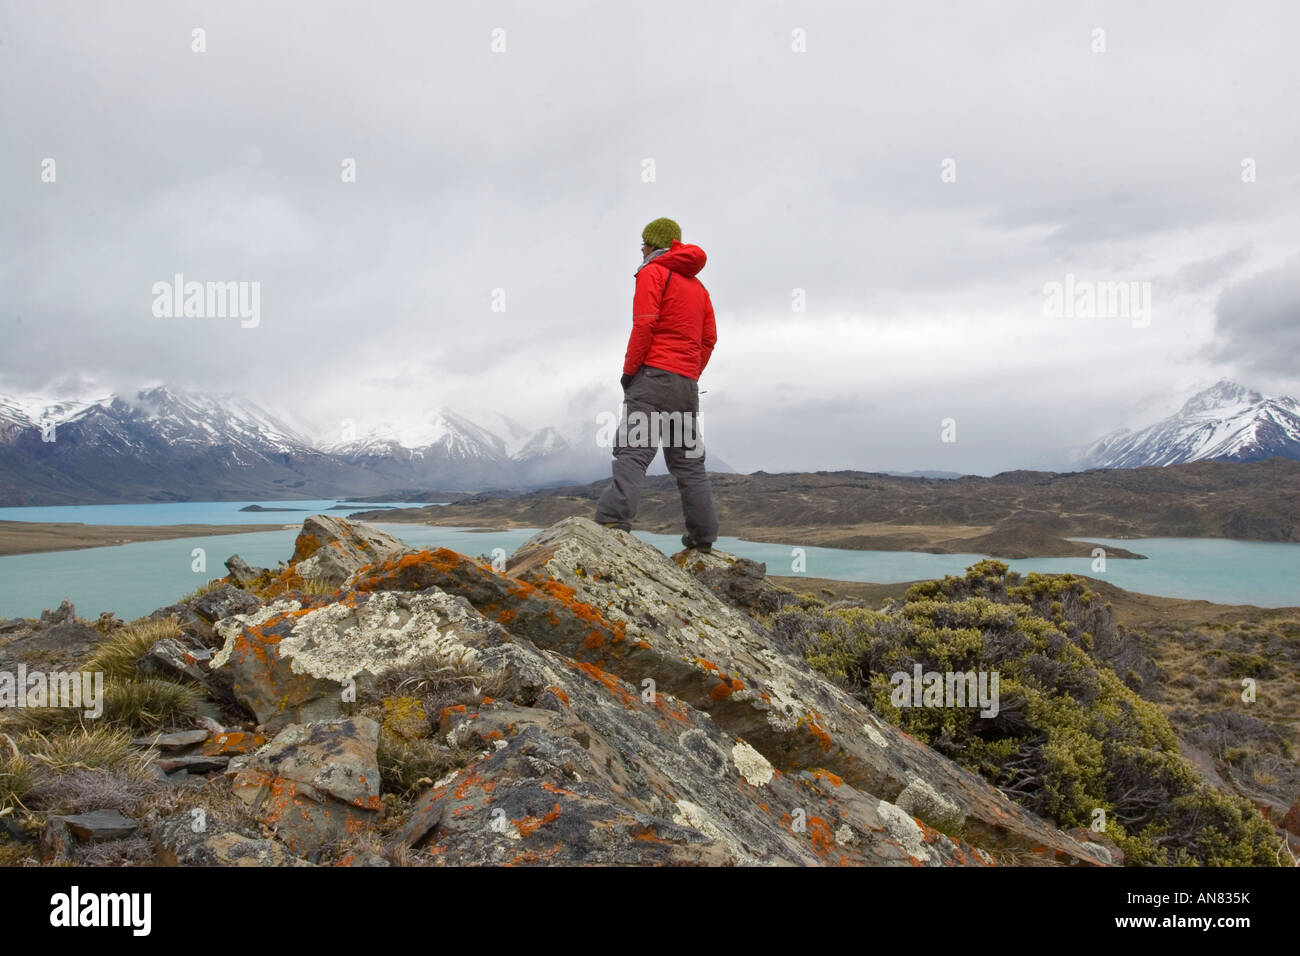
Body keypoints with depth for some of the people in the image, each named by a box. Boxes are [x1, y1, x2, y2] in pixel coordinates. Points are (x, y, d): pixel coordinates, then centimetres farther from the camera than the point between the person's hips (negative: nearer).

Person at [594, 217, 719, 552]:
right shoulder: (697, 285, 24)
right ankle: (703, 536, 10)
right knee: (689, 461, 10)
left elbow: (644, 324, -12)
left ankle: (614, 520, -29)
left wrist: (629, 369, -8)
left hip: (654, 374, -7)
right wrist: (692, 375, 16)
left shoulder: (652, 272, 1)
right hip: (687, 384, 7)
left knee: (632, 451, -16)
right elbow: (709, 337, 17)